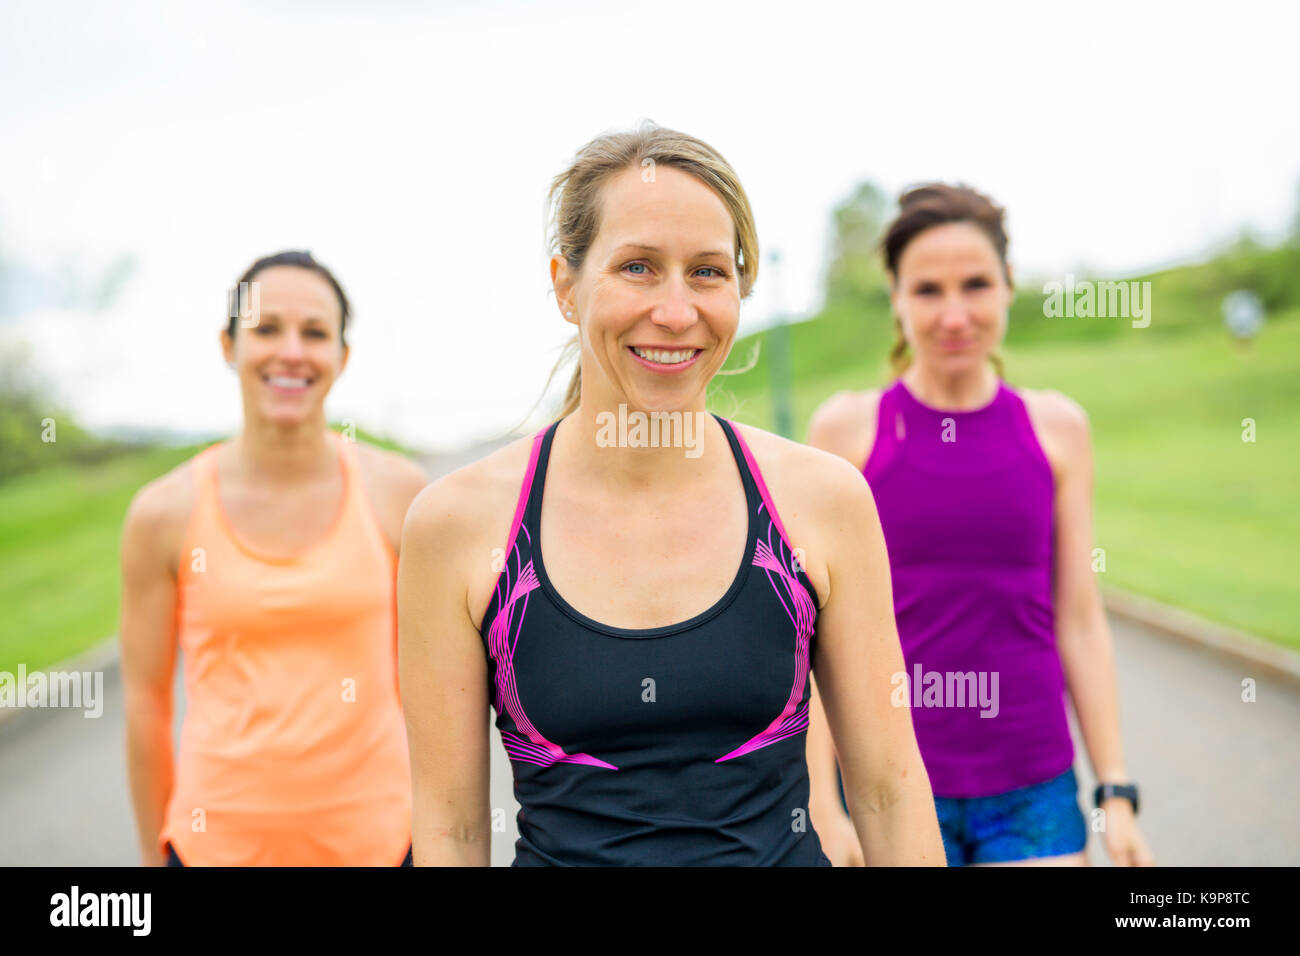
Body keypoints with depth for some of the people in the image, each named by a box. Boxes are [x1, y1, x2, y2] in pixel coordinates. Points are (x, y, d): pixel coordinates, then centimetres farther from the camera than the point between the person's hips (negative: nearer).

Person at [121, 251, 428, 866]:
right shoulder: (165, 513, -5)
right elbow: (145, 700, 1)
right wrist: (156, 854, 5)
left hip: (375, 835, 0)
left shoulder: (398, 493, -4)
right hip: (220, 839, 0)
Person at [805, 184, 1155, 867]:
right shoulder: (847, 428, -3)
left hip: (1032, 787, 2)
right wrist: (824, 808, -5)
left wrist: (1117, 792, 4)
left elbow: (1080, 623, 6)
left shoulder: (1057, 428, 3)